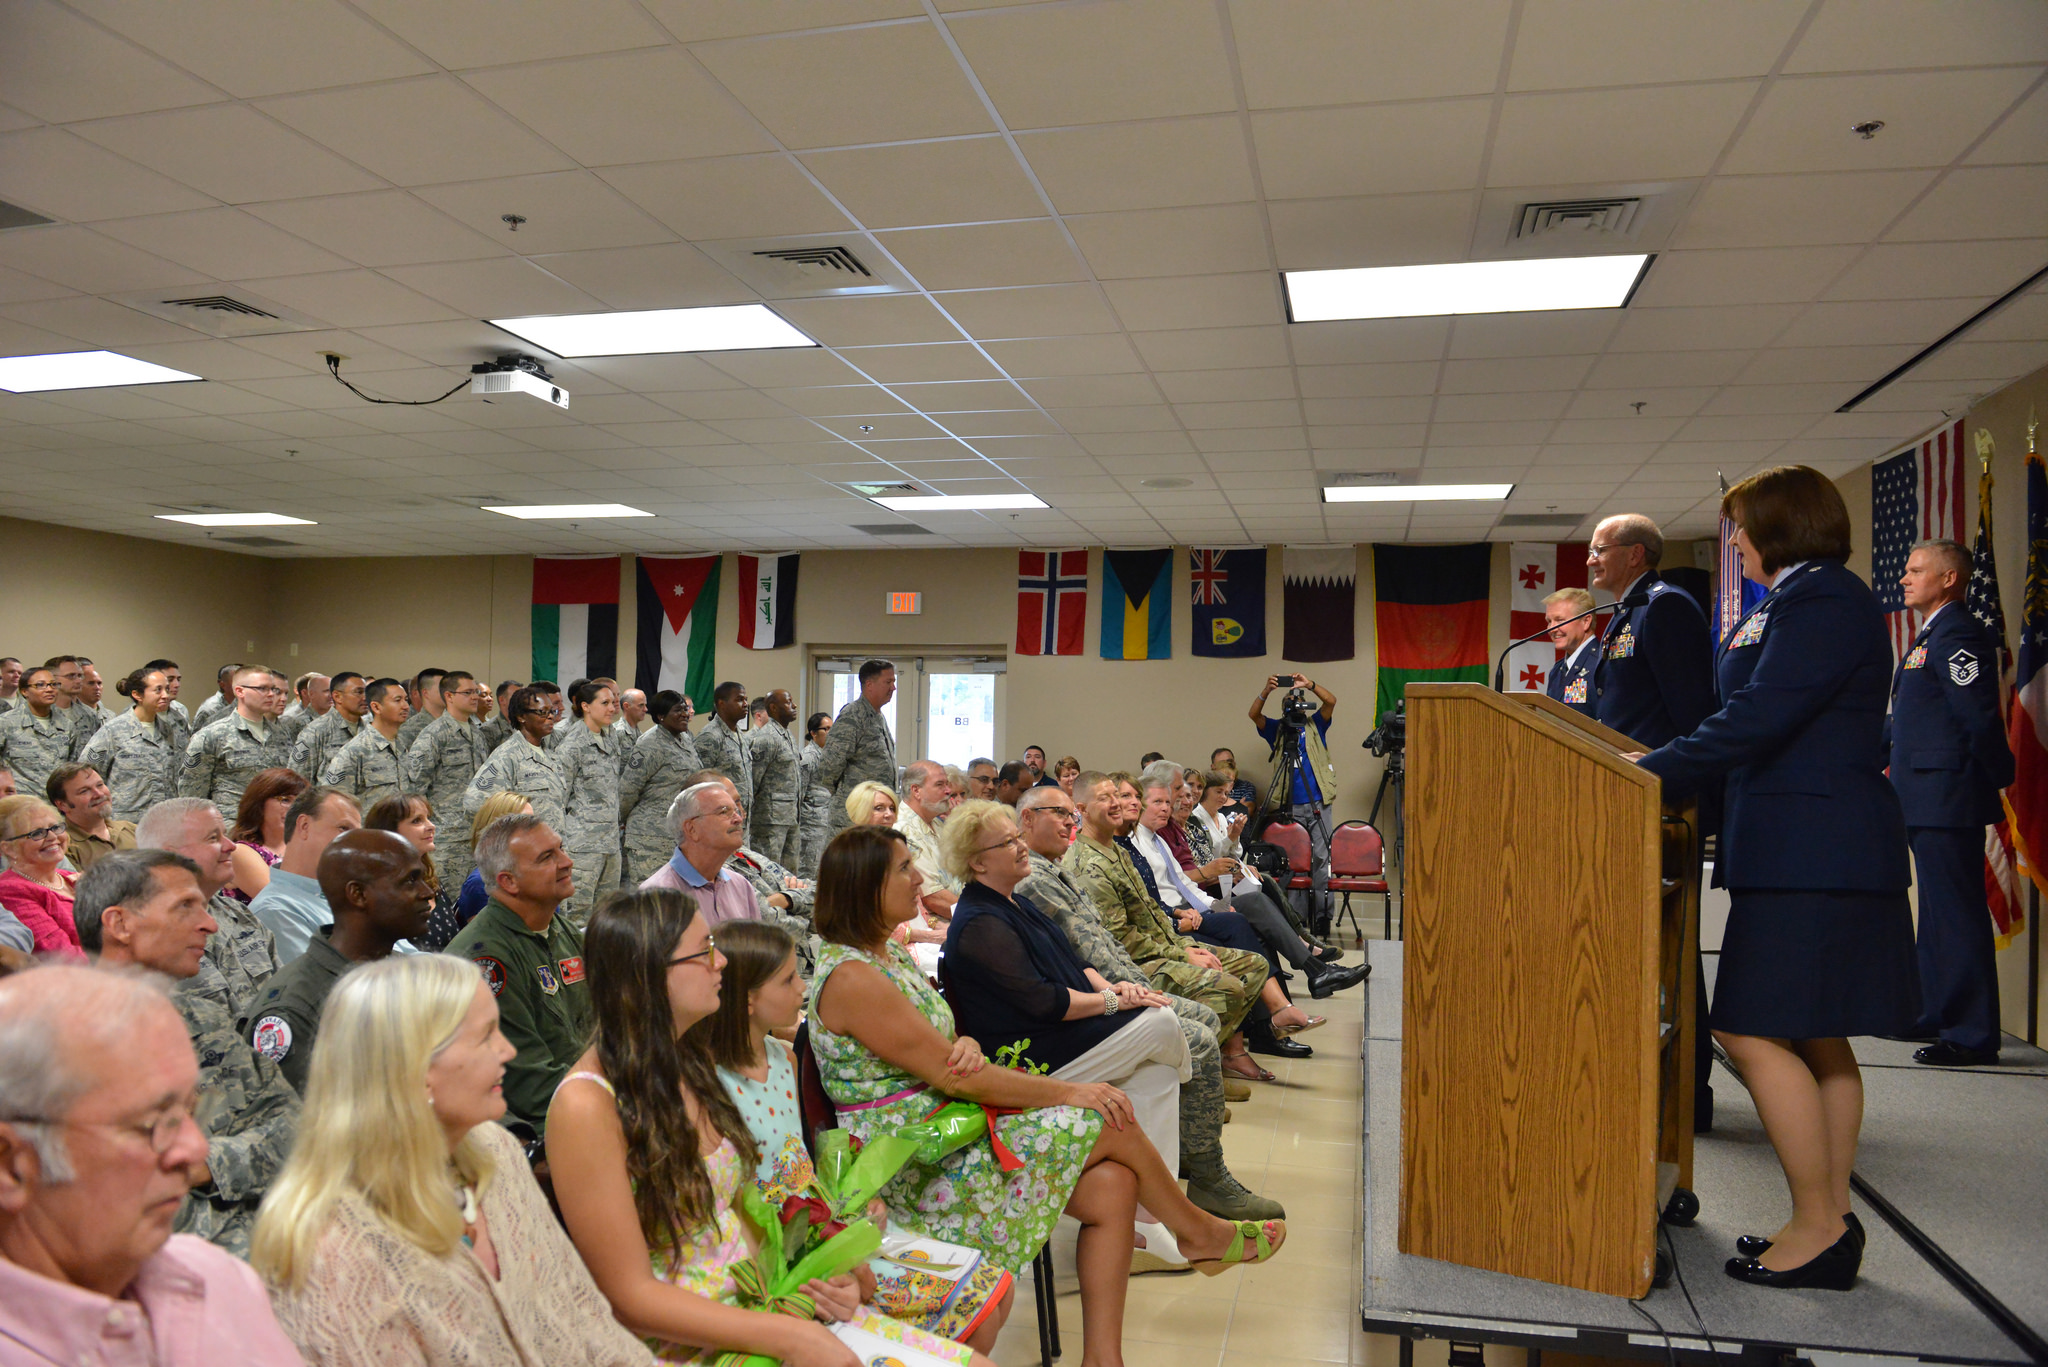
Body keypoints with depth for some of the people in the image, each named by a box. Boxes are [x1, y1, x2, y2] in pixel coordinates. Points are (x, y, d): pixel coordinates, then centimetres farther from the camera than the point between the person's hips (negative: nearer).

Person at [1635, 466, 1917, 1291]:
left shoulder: (1821, 598, -13)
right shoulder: (1805, 599, 18)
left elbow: (1756, 720, -21)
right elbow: (1762, 719, 19)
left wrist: (1655, 773, -17)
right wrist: (1668, 773, 15)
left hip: (1810, 854, -11)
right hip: (1811, 849, 11)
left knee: (1753, 1031, -9)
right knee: (1815, 1040, 13)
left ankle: (1818, 1229, 1)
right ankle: (1831, 1222, 22)